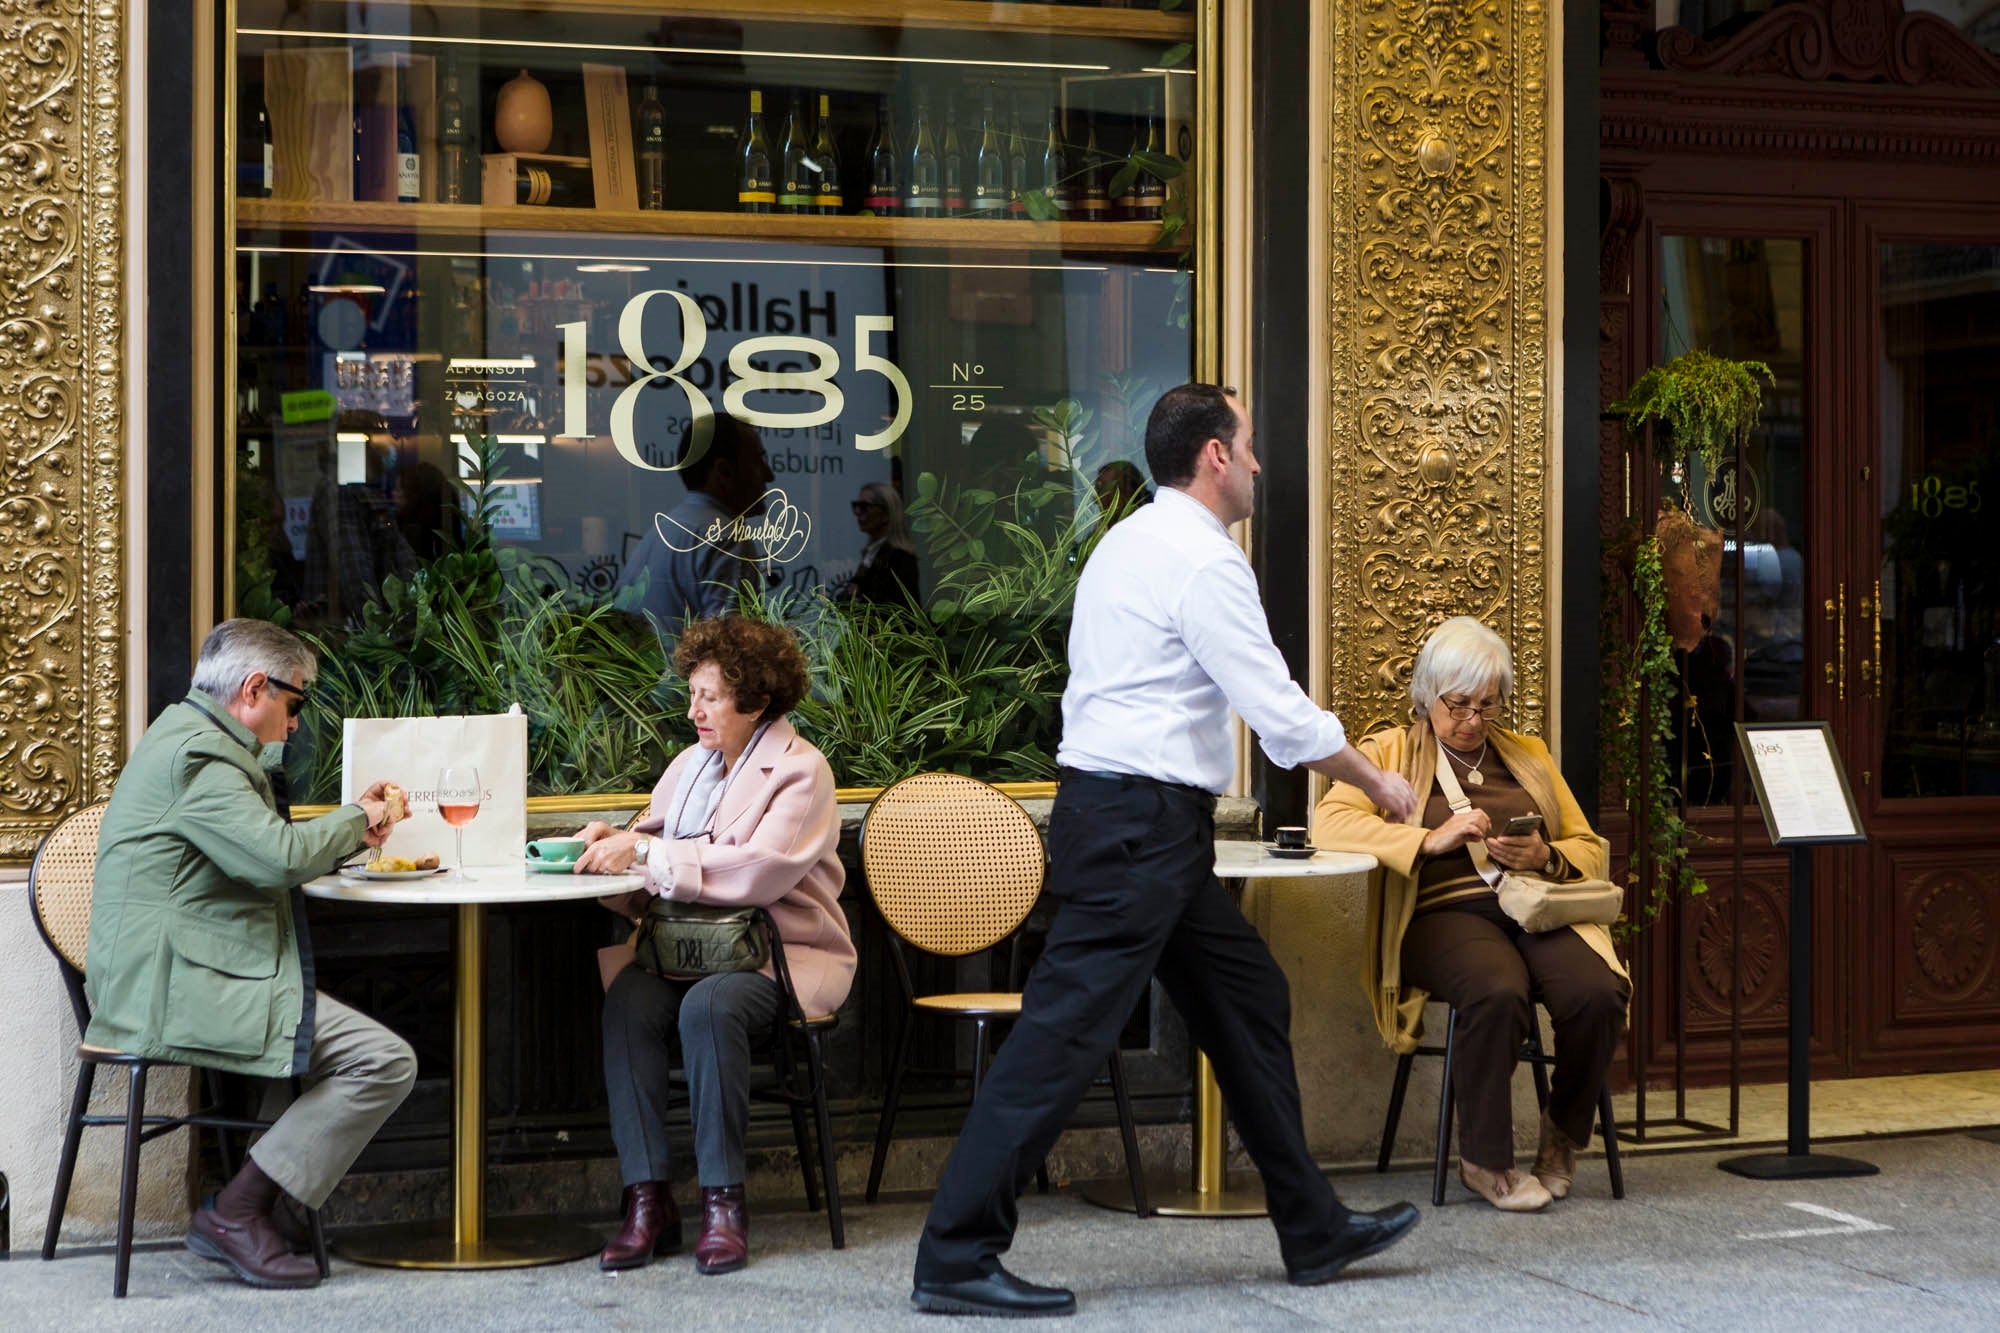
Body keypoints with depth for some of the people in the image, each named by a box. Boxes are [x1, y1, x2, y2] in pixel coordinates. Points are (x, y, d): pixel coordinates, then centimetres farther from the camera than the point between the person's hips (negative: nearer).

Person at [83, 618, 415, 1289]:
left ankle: (253, 1202, 14)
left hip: (158, 979, 12)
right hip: (177, 989, -12)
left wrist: (349, 831, 14)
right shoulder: (197, 751, -15)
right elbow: (277, 856, -25)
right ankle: (234, 1213, -12)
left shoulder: (189, 735, 21)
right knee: (386, 1061, -16)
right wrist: (354, 821, -6)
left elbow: (254, 846, 28)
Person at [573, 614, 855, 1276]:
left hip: (785, 952, -5)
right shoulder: (691, 764, 17)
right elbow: (646, 884, 17)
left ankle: (723, 1201, -24)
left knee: (709, 1005, -36)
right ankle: (647, 1200, -25)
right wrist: (615, 841, -6)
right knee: (628, 1000, -27)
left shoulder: (800, 770, -4)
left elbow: (759, 870, -21)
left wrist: (647, 852, -21)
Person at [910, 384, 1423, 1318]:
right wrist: (1375, 783, -2)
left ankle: (1313, 1232, 22)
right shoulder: (1203, 559, -13)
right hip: (1138, 822, -11)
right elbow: (1278, 712, -15)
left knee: (1248, 999, 15)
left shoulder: (1129, 543, 17)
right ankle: (954, 1256, -7)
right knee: (1066, 1031, -10)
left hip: (1122, 814, 11)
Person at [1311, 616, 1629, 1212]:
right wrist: (1431, 839, -13)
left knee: (1598, 994, -29)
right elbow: (1329, 823, -4)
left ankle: (1562, 1135, -2)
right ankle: (1486, 1159, -19)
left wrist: (1546, 857, 2)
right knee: (1499, 993, -38)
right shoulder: (1390, 752, 14)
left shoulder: (1529, 755, 27)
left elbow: (1591, 848, 26)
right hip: (1446, 911, -4)